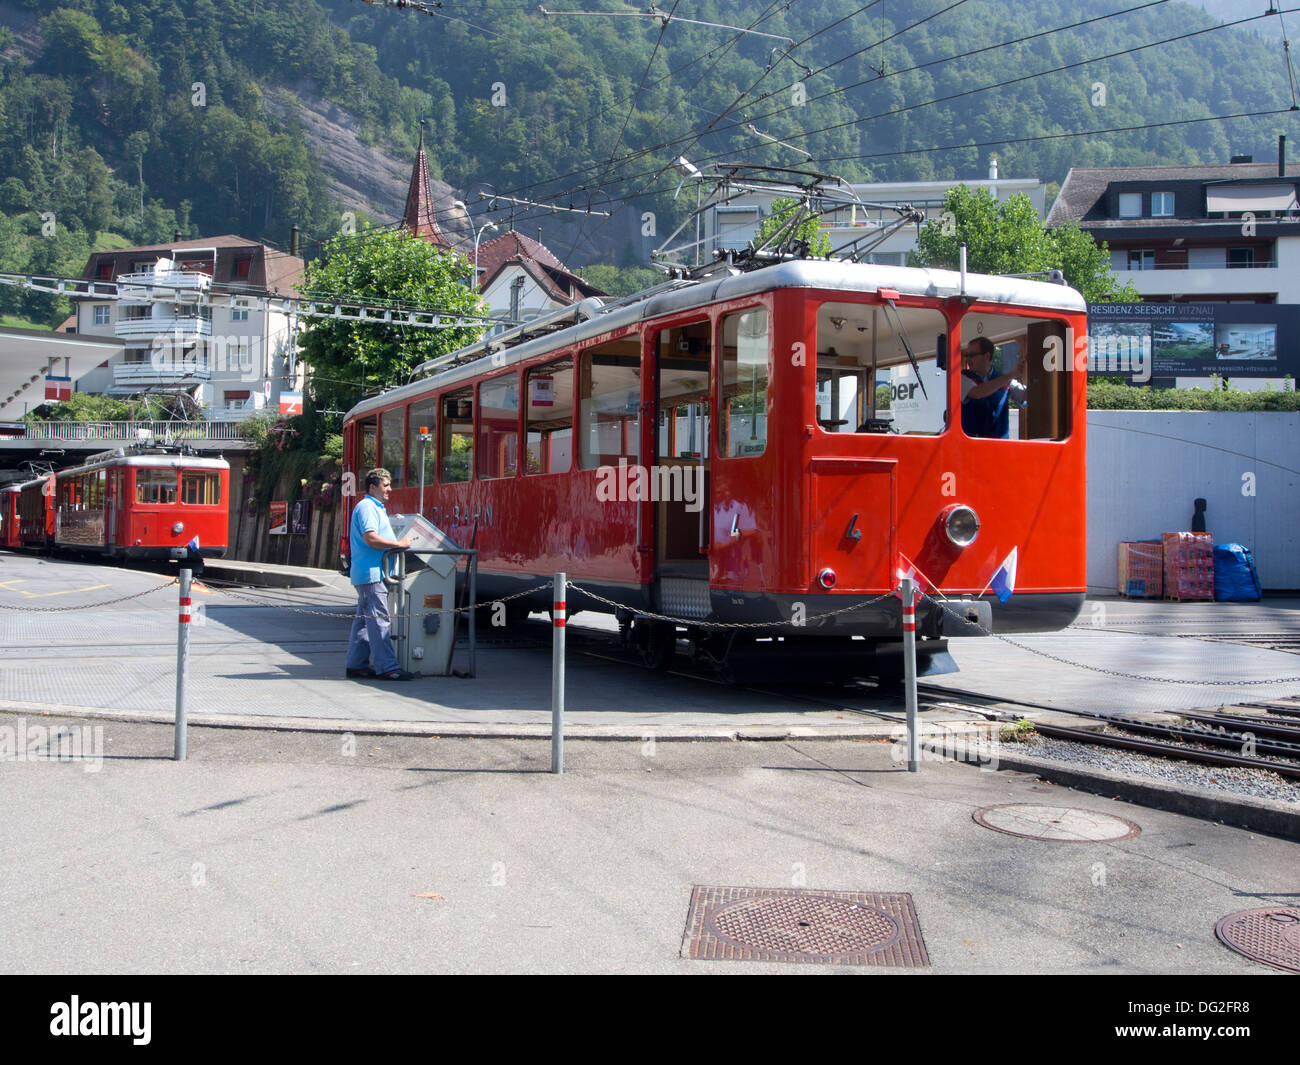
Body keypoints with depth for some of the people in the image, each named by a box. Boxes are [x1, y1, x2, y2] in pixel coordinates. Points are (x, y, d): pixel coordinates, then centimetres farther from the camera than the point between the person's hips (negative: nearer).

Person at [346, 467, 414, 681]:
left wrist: (398, 543, 17)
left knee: (363, 619, 13)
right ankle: (386, 667, -12)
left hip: (370, 573, 11)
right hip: (370, 573, -11)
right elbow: (370, 538, -23)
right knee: (378, 619, -11)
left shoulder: (375, 508, 21)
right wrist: (399, 544, -17)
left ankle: (356, 664, 18)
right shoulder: (366, 507, -12)